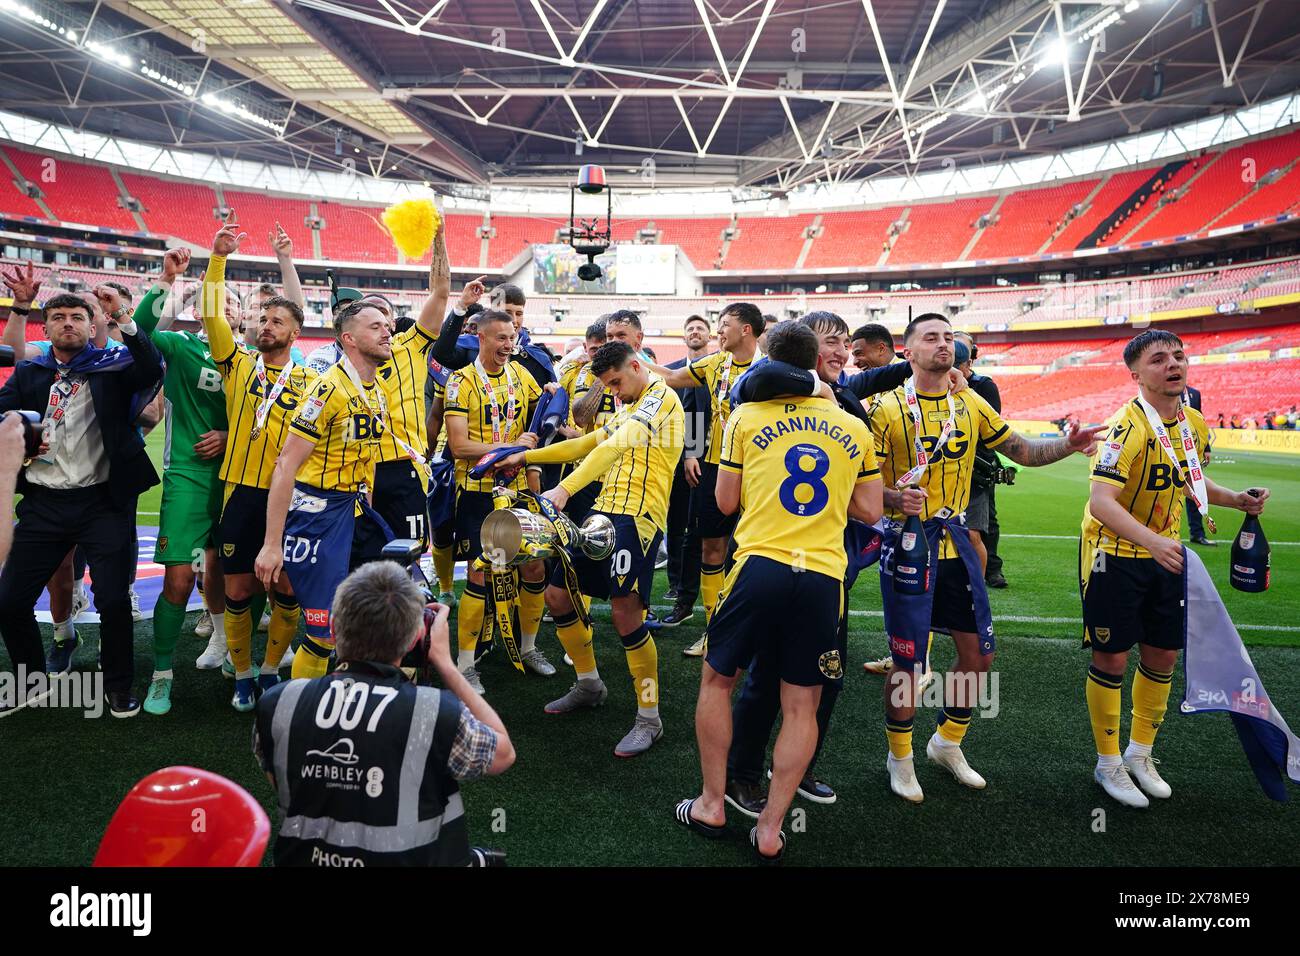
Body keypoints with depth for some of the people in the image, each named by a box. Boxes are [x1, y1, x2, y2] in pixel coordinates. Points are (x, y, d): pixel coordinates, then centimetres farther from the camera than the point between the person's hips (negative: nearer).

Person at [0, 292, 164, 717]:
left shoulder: (112, 366, 2)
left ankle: (119, 686, 15)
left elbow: (152, 369, -18)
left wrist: (126, 323, -29)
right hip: (43, 503, 4)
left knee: (113, 599, -5)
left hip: (104, 502, -3)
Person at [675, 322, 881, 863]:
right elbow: (869, 512, 12)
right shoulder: (854, 428, 9)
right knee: (802, 705, 11)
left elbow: (726, 503, 7)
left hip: (760, 564, -1)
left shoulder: (747, 418, 3)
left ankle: (711, 805, 25)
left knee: (717, 679, 18)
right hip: (823, 575, 2)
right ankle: (770, 829, 17)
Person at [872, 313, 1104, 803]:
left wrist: (1067, 444, -7)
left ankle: (947, 743, 34)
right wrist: (894, 499, -31)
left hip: (955, 541, 6)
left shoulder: (971, 405, 7)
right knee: (909, 662, -1)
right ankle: (899, 757, 23)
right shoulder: (889, 408, -10)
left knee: (979, 652, 11)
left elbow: (1023, 451, 11)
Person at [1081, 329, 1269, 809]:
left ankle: (1140, 753, 33)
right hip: (1114, 554, -7)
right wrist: (1152, 540, -47)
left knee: (1163, 654, 13)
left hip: (1163, 553, 7)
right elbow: (1101, 500, -34)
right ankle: (1108, 764, 19)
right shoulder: (1127, 426, -23)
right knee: (1112, 658, 1)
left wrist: (1235, 499, 6)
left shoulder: (1194, 424, 3)